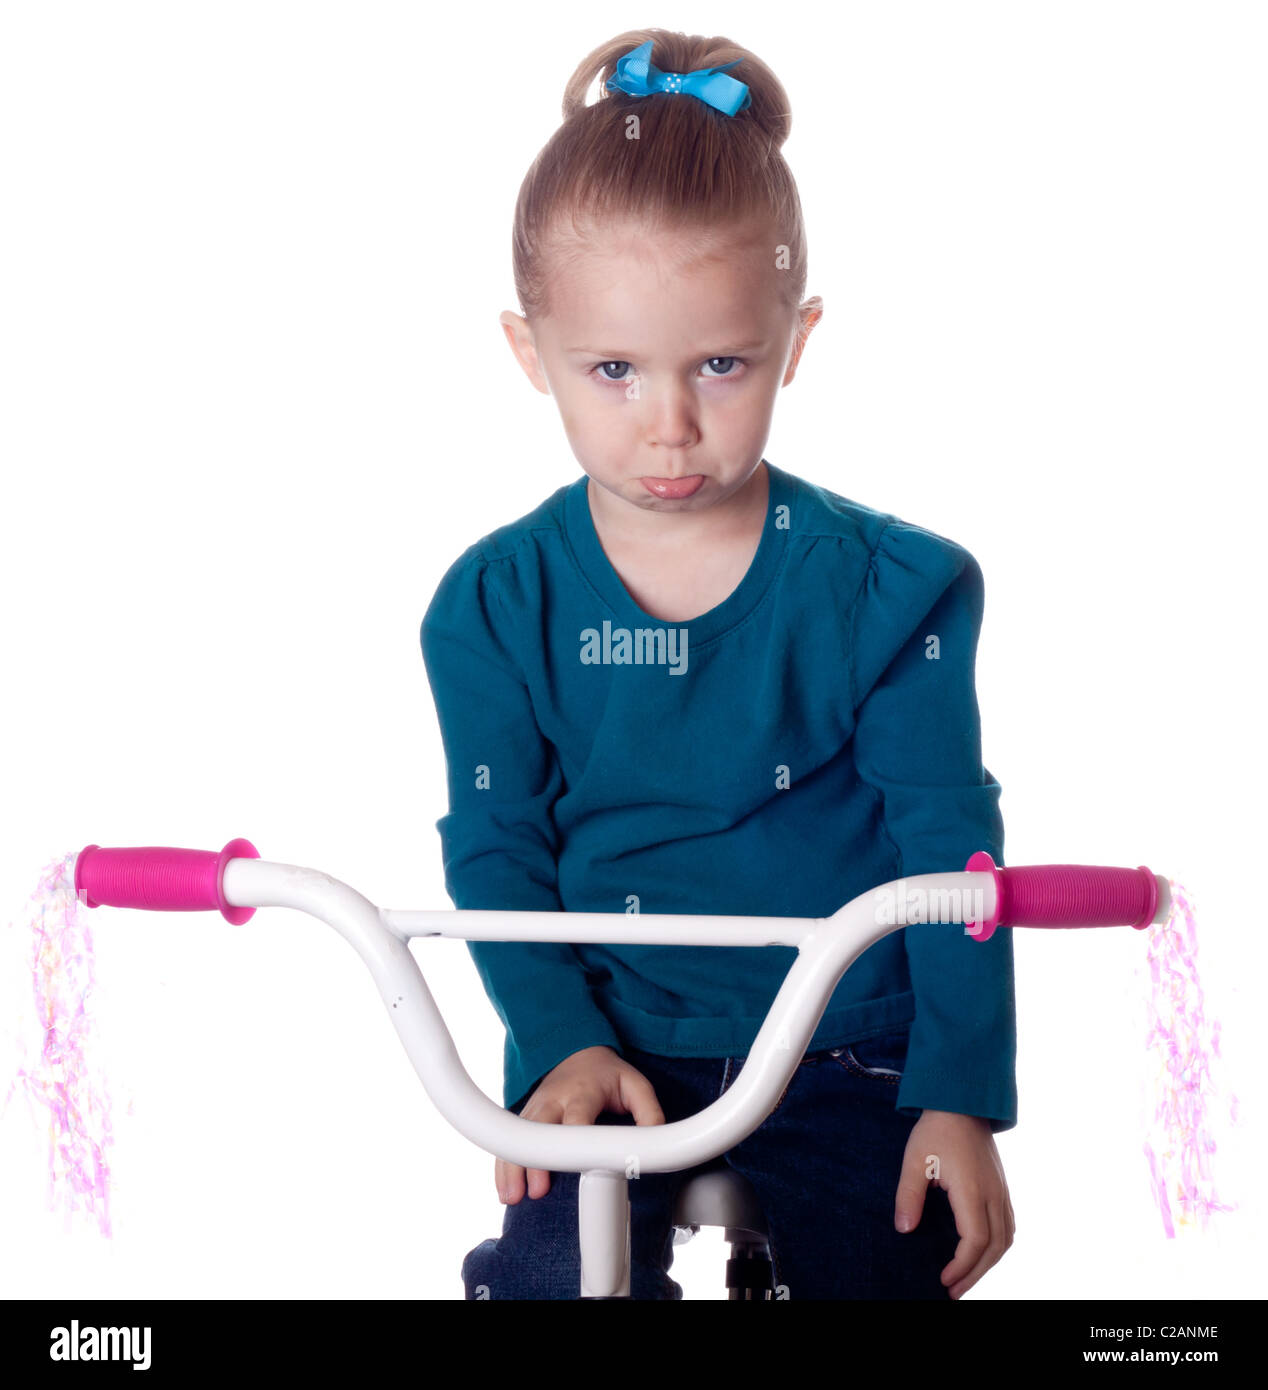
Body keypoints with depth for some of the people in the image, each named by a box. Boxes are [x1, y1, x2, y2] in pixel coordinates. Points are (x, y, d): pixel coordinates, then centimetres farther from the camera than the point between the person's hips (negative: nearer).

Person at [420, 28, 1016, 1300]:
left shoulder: (889, 587, -8)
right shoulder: (497, 602, -5)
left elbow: (949, 844, -5)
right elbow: (494, 850, 0)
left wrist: (961, 1097, -9)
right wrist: (563, 1043, -14)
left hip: (844, 1050, 0)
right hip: (610, 1047, 0)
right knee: (545, 1277, -18)